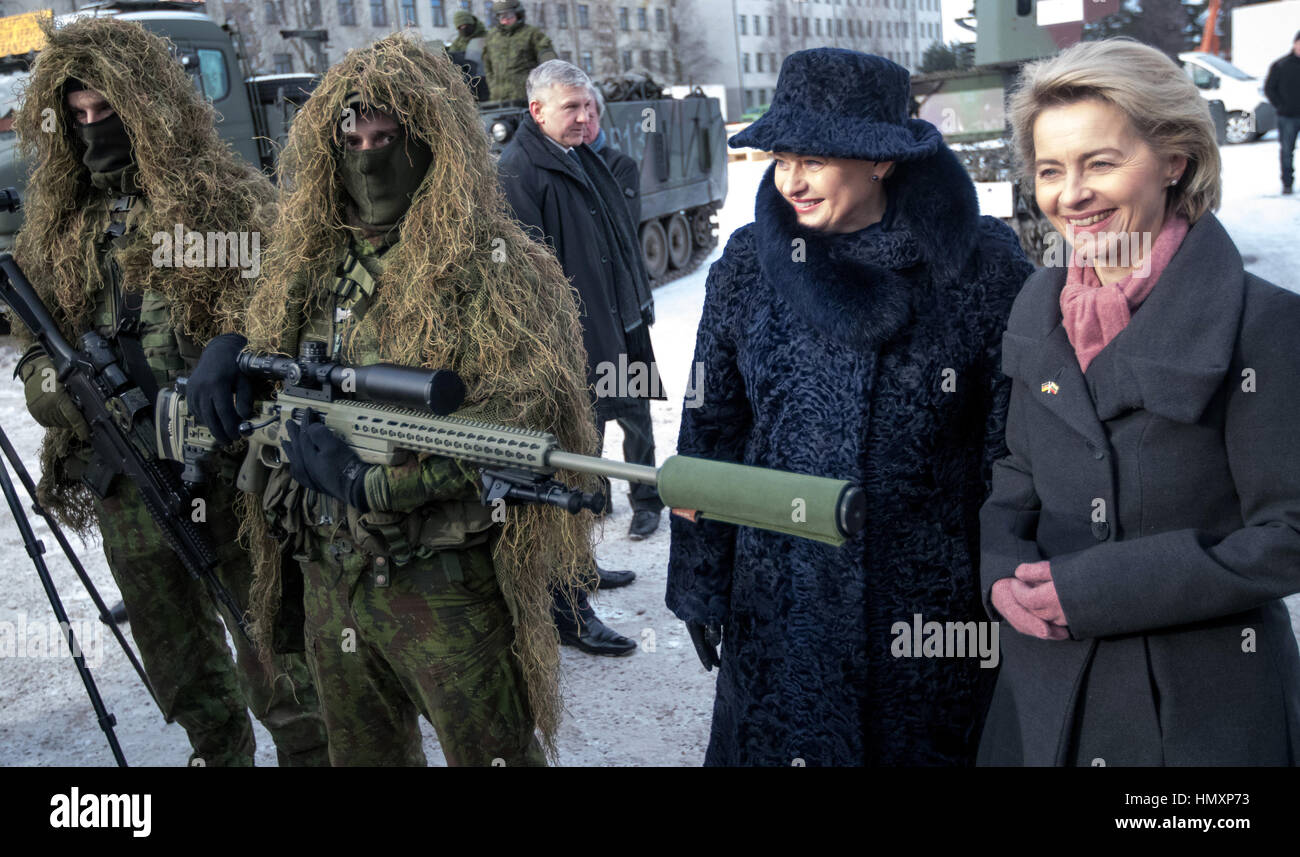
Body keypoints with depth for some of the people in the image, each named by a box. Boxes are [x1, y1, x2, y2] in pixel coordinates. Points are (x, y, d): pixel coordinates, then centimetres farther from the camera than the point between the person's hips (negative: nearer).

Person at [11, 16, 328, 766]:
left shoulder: (230, 201, -5)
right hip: (126, 492, 6)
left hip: (231, 476, -5)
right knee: (182, 675, 20)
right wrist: (55, 385, -6)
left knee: (273, 659, 2)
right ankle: (220, 752, 41)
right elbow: (35, 345, 16)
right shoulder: (61, 226, 13)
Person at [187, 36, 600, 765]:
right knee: (362, 753, 25)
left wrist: (372, 483, -24)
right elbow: (274, 335, 27)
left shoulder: (490, 265, -15)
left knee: (491, 753, 9)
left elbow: (522, 418, -25)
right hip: (329, 578, 7)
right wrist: (229, 351, 3)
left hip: (445, 589, -7)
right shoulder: (312, 259, 7)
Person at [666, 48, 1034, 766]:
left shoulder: (982, 267, -10)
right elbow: (710, 432, 2)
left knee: (926, 743, 17)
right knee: (779, 743, 16)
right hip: (779, 611, 2)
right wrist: (700, 587, 3)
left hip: (935, 605, -1)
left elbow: (1016, 451, -5)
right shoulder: (747, 265, -3)